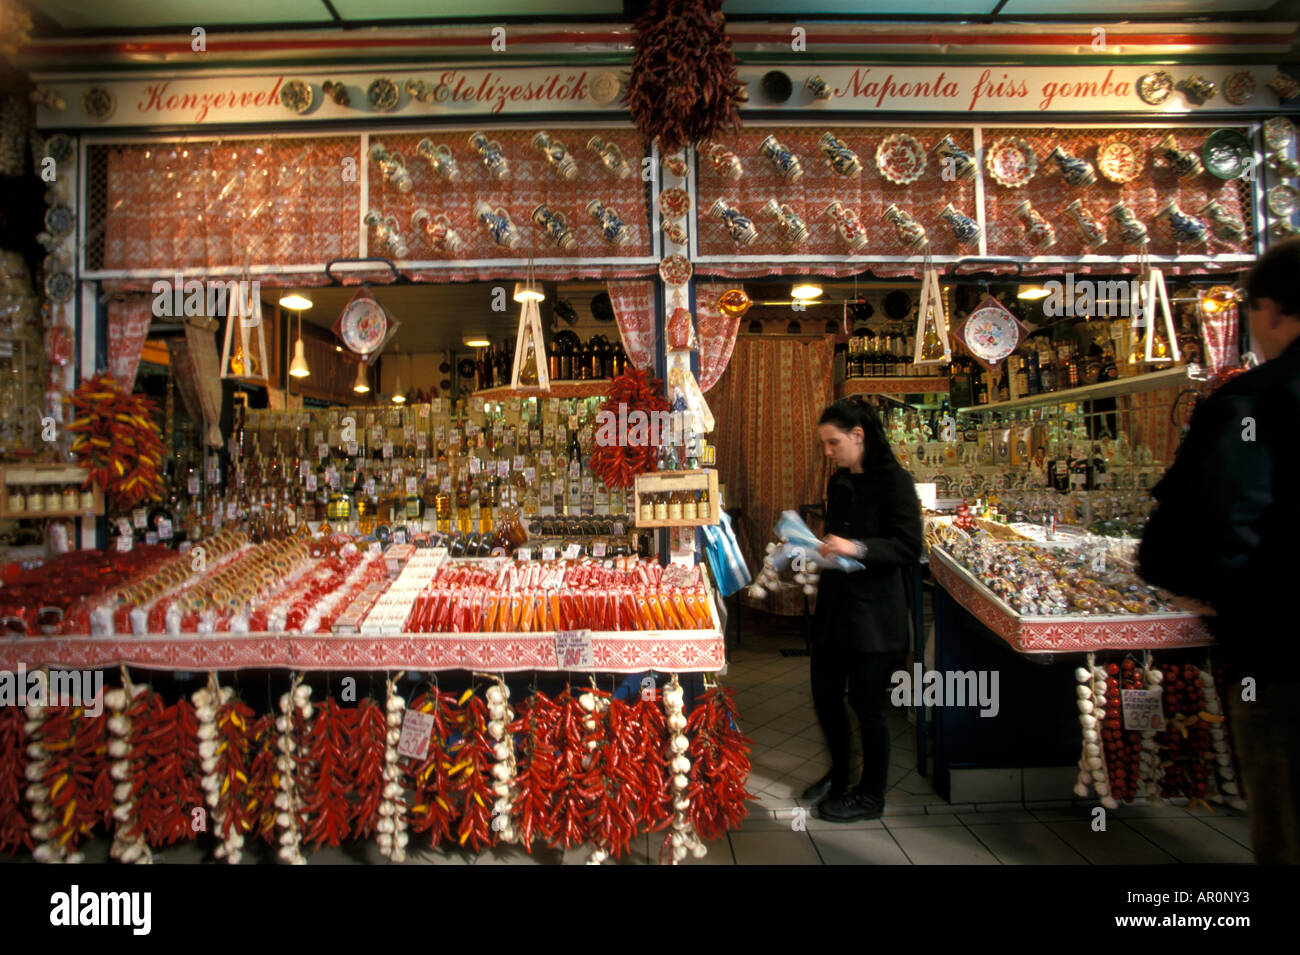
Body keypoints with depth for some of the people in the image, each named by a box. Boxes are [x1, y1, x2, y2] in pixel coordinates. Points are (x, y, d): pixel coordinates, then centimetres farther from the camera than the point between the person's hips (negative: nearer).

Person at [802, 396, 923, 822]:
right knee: (825, 694, 14)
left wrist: (858, 548, -28)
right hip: (834, 603, 7)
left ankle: (871, 795, 23)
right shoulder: (838, 483, 10)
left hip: (874, 613, -7)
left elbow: (909, 550, -17)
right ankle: (838, 774, 36)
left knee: (867, 703, 3)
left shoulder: (893, 481, -12)